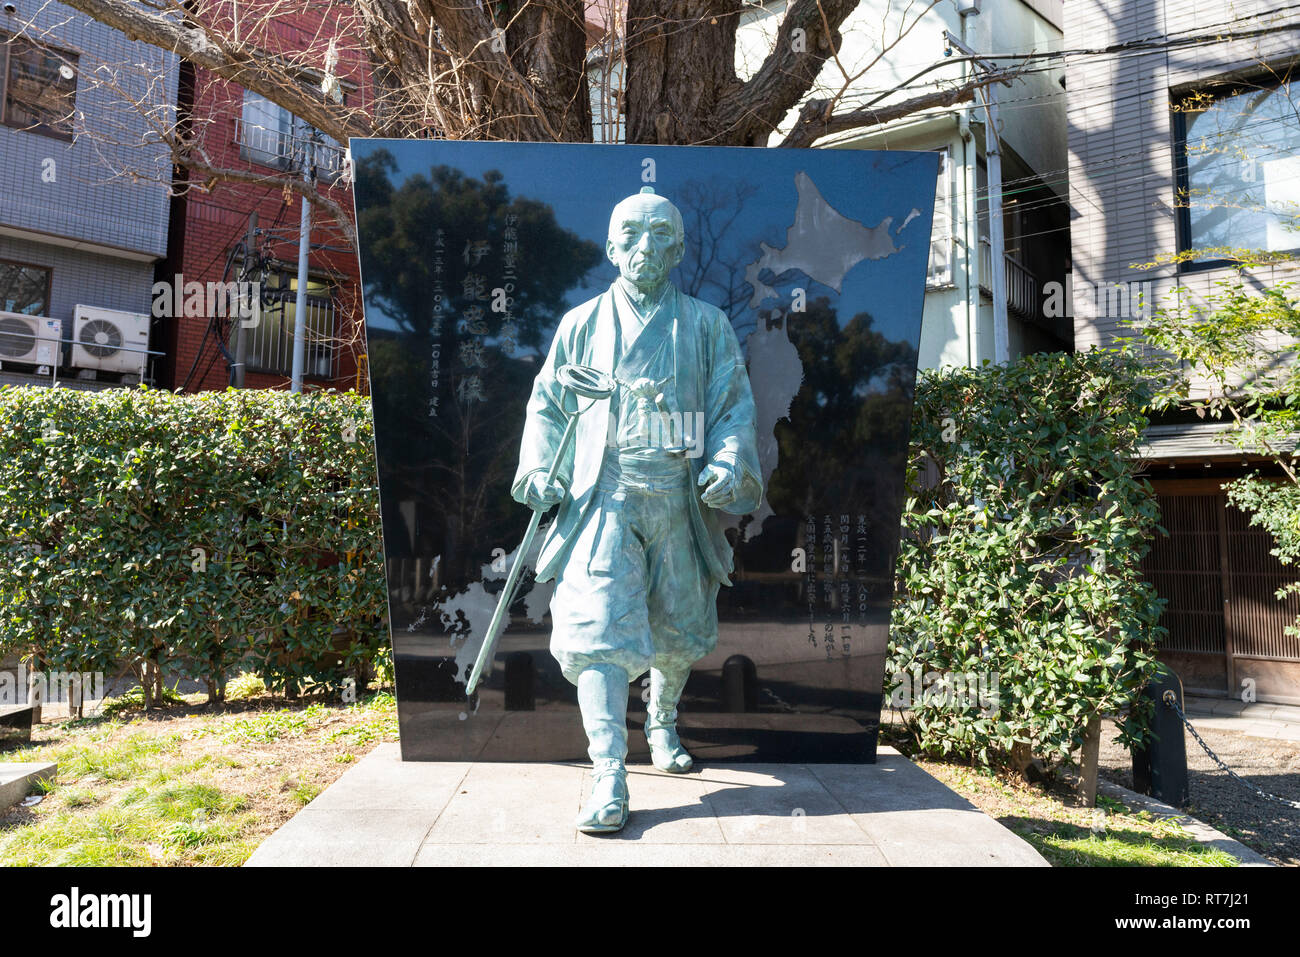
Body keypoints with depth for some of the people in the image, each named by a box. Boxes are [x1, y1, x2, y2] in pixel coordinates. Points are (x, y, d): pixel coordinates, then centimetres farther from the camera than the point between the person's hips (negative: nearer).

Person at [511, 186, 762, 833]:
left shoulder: (707, 325, 12)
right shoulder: (581, 324, 12)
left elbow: (735, 407, 8)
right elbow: (547, 405, 14)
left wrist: (728, 463, -11)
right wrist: (538, 468, -1)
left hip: (680, 500, 2)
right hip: (603, 497, -1)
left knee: (680, 629, 14)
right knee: (599, 628, -14)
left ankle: (662, 725, 42)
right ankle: (608, 778, -9)